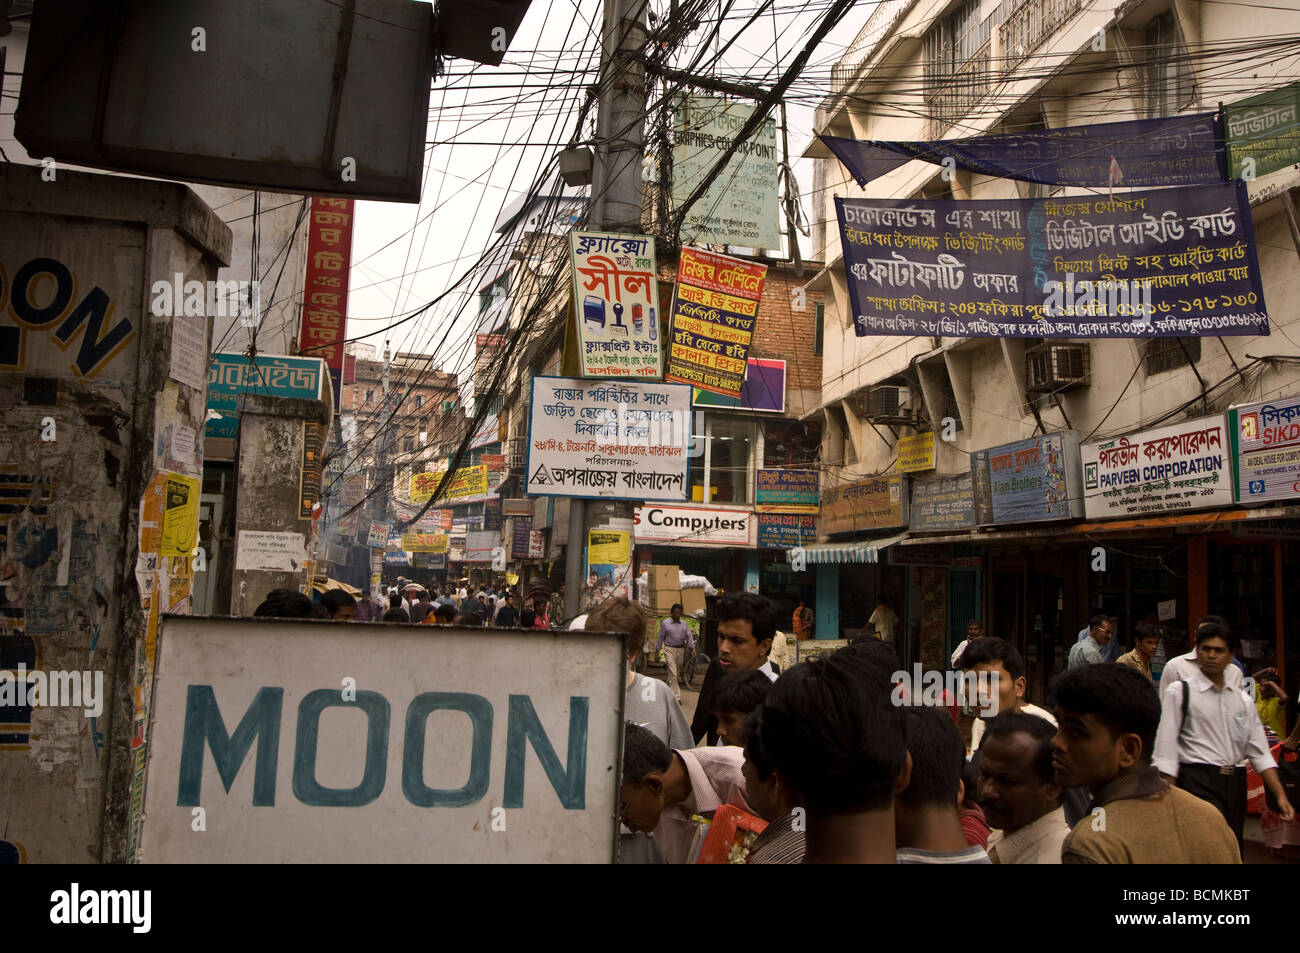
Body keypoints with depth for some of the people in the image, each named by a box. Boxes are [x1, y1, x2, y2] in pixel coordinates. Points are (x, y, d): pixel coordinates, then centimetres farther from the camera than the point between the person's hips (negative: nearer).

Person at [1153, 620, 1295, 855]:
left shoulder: (1243, 701, 15)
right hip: (1198, 782, -6)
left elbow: (1260, 753, 12)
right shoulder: (1179, 693, -1)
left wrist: (1280, 795, 0)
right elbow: (1165, 752, -6)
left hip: (1235, 783, 6)